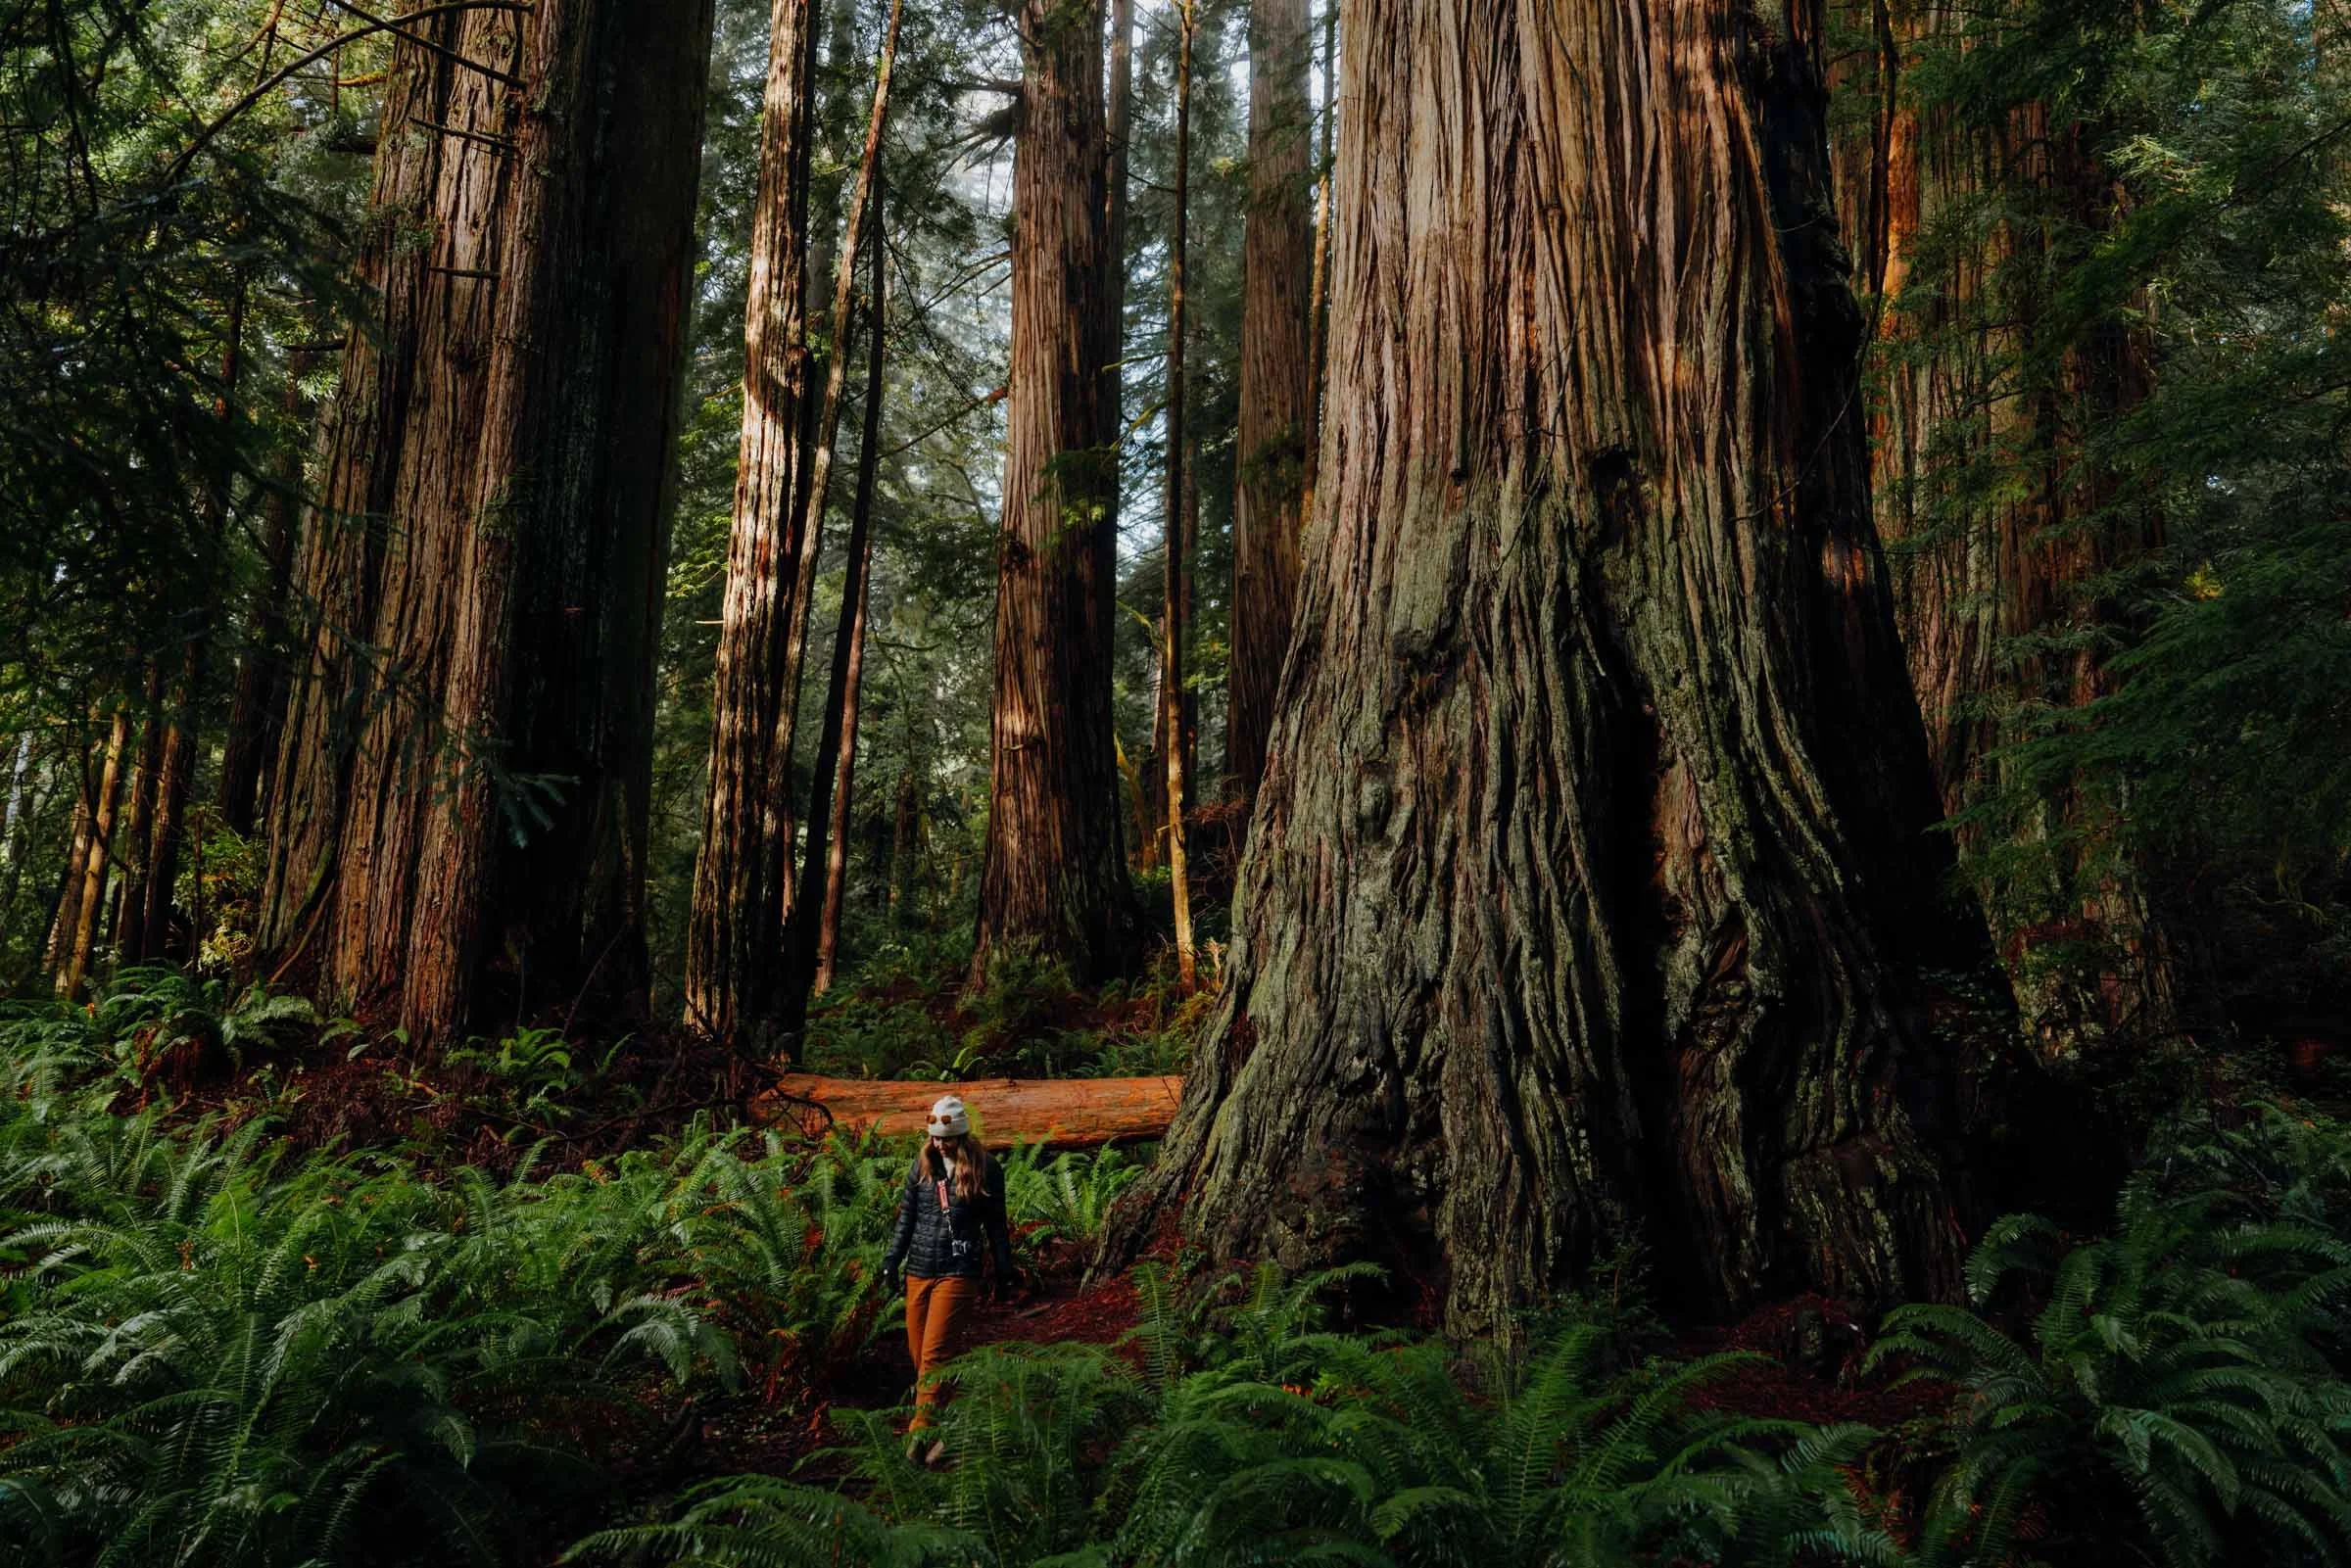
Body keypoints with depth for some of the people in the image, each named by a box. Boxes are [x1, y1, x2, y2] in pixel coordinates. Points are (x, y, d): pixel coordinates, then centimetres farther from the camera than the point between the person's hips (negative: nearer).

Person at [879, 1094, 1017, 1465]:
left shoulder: (986, 1170, -3)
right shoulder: (922, 1164, 6)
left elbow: (996, 1226, 5)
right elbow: (906, 1218, 13)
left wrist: (1005, 1274, 8)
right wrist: (891, 1263, 10)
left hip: (958, 1272, -4)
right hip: (919, 1270, 4)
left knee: (935, 1353, -12)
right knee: (919, 1352, 7)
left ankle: (922, 1430, -9)